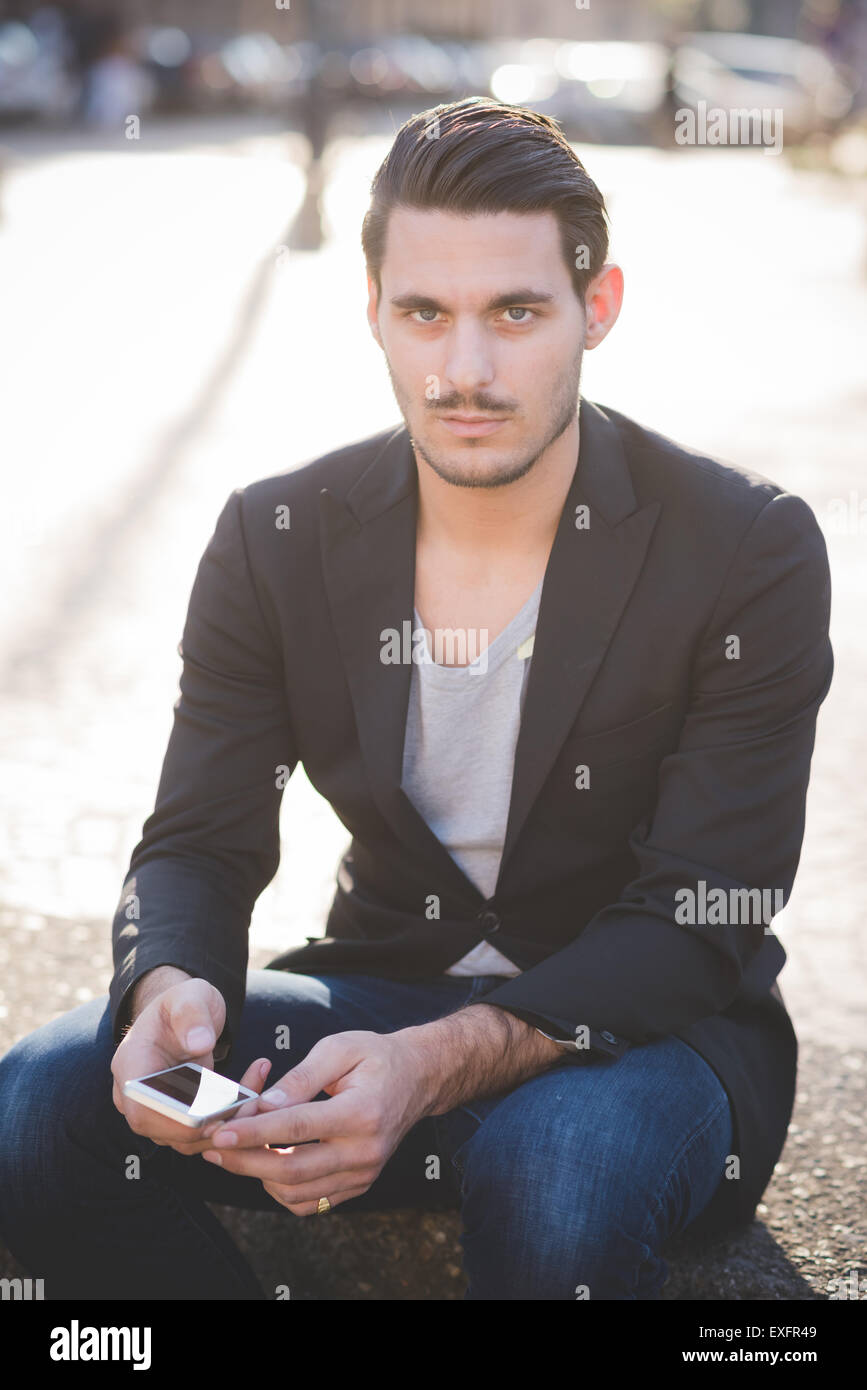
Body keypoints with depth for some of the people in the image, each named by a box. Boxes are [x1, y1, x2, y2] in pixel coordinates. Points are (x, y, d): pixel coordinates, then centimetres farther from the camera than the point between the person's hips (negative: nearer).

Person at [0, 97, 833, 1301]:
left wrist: (437, 1065, -34)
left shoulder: (754, 556, -14)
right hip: (381, 992, 4)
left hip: (648, 1025, -3)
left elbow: (699, 925, -17)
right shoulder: (278, 542, -3)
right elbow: (199, 845, -1)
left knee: (559, 1165, -40)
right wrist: (170, 989, -28)